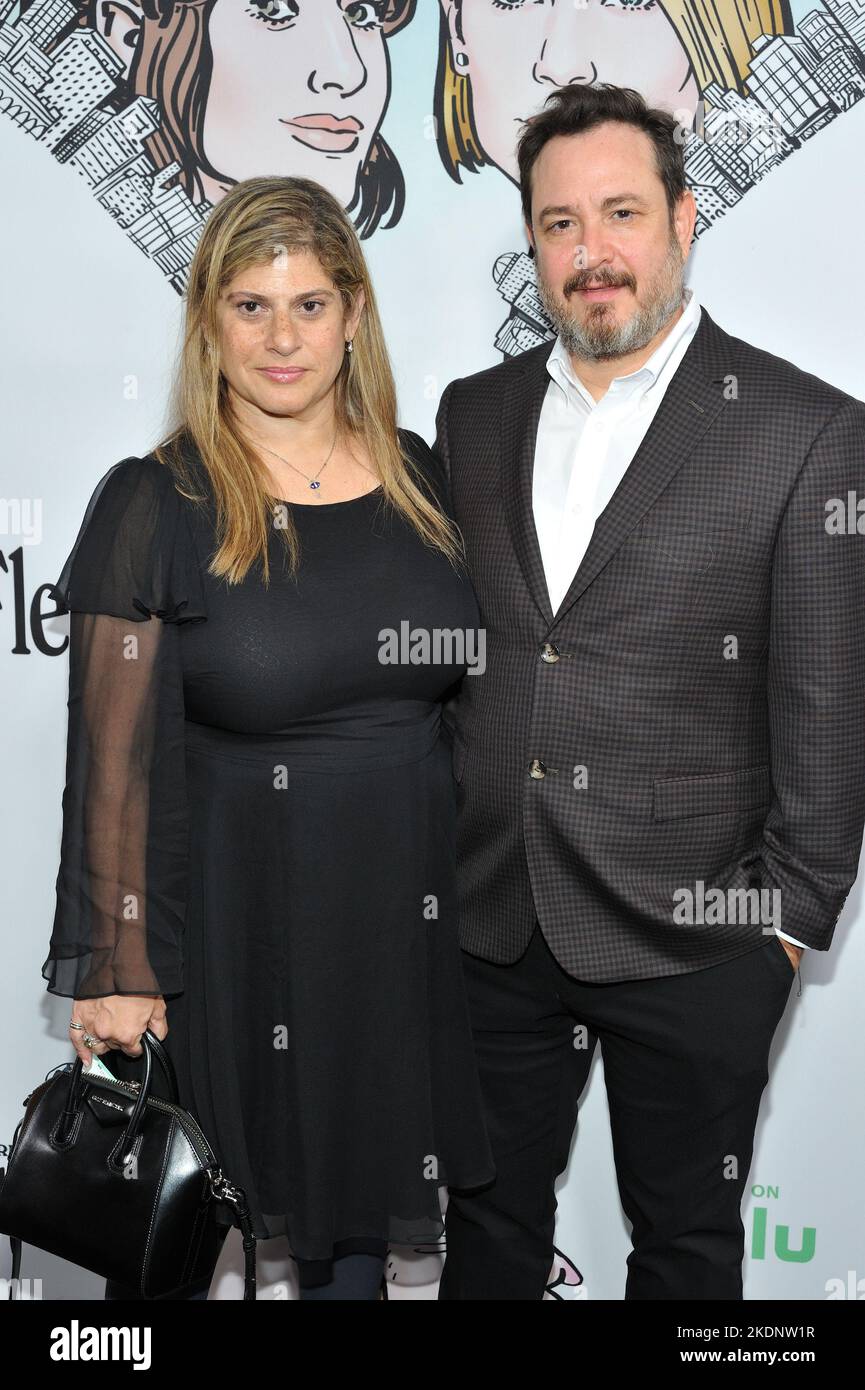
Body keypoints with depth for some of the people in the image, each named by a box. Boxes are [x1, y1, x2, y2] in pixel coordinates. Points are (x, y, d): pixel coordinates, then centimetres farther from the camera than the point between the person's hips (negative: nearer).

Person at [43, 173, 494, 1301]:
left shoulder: (416, 476, 3)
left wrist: (479, 897, 8)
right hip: (227, 923, -4)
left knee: (359, 1226, 20)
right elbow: (112, 763, -9)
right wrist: (113, 975, -10)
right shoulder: (155, 505, -10)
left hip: (402, 917, 4)